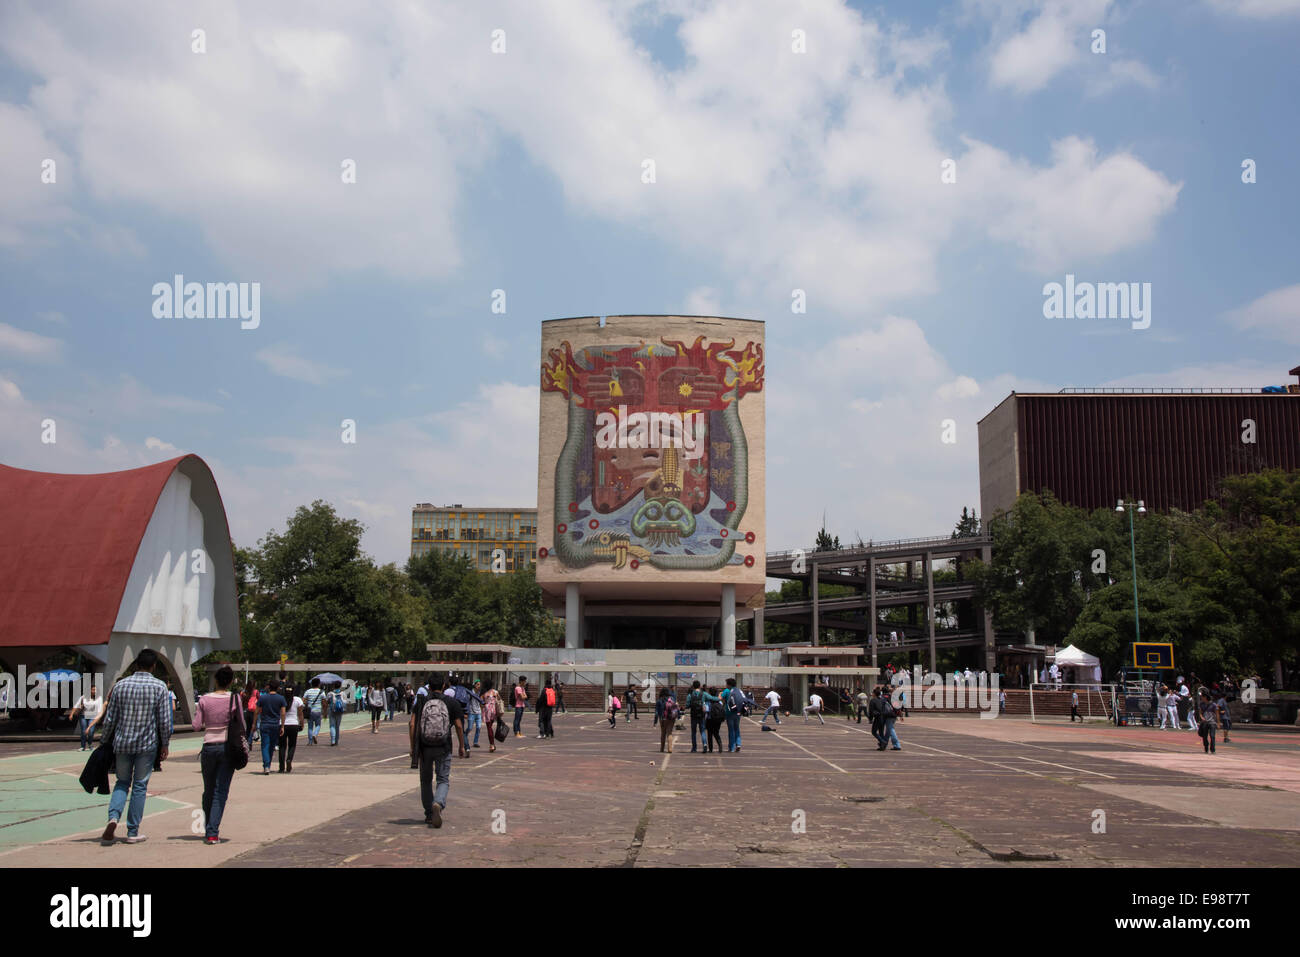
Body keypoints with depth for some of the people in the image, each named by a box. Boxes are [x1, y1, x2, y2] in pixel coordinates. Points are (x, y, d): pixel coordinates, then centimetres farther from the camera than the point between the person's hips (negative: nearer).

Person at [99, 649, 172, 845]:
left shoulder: (120, 685, -1)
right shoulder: (159, 687, -7)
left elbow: (110, 719, 3)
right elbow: (165, 721, -6)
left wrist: (106, 741, 16)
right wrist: (164, 745, 5)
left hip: (122, 742, 2)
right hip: (147, 744, -2)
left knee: (122, 782, 17)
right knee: (140, 786, 7)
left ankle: (113, 816, -8)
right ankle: (133, 832, 10)